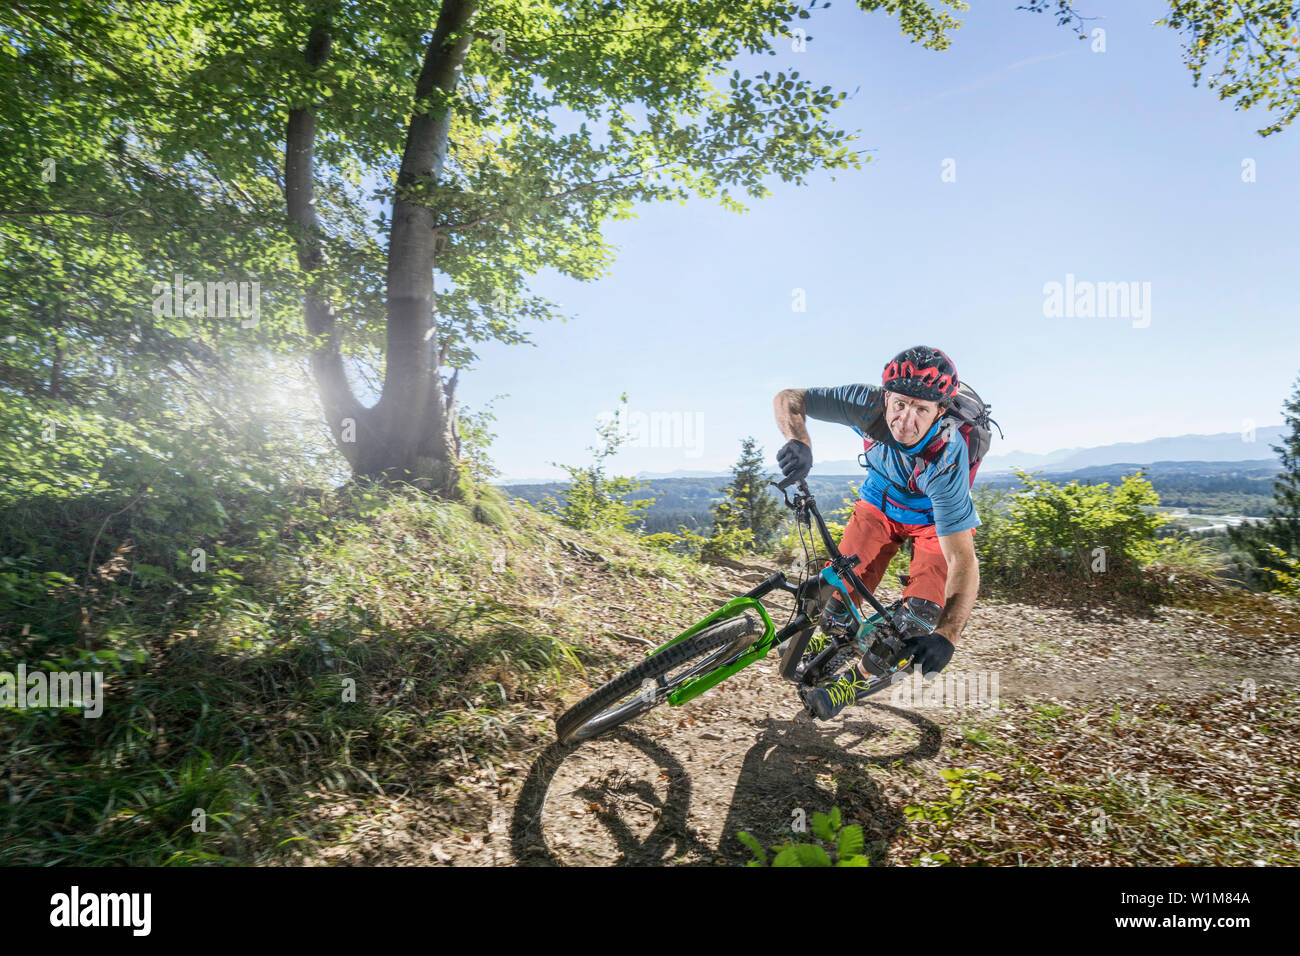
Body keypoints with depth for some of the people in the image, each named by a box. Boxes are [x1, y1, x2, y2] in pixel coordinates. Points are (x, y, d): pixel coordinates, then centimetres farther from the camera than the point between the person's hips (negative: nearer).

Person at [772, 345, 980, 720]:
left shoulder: (947, 461, -40)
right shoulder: (869, 403, -32)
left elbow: (963, 561, -40)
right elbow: (787, 398, -25)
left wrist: (947, 636, -51)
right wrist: (798, 442, -46)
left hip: (937, 518, -2)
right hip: (879, 502, 2)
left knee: (922, 611, -18)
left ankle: (856, 678, 8)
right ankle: (827, 641, 25)